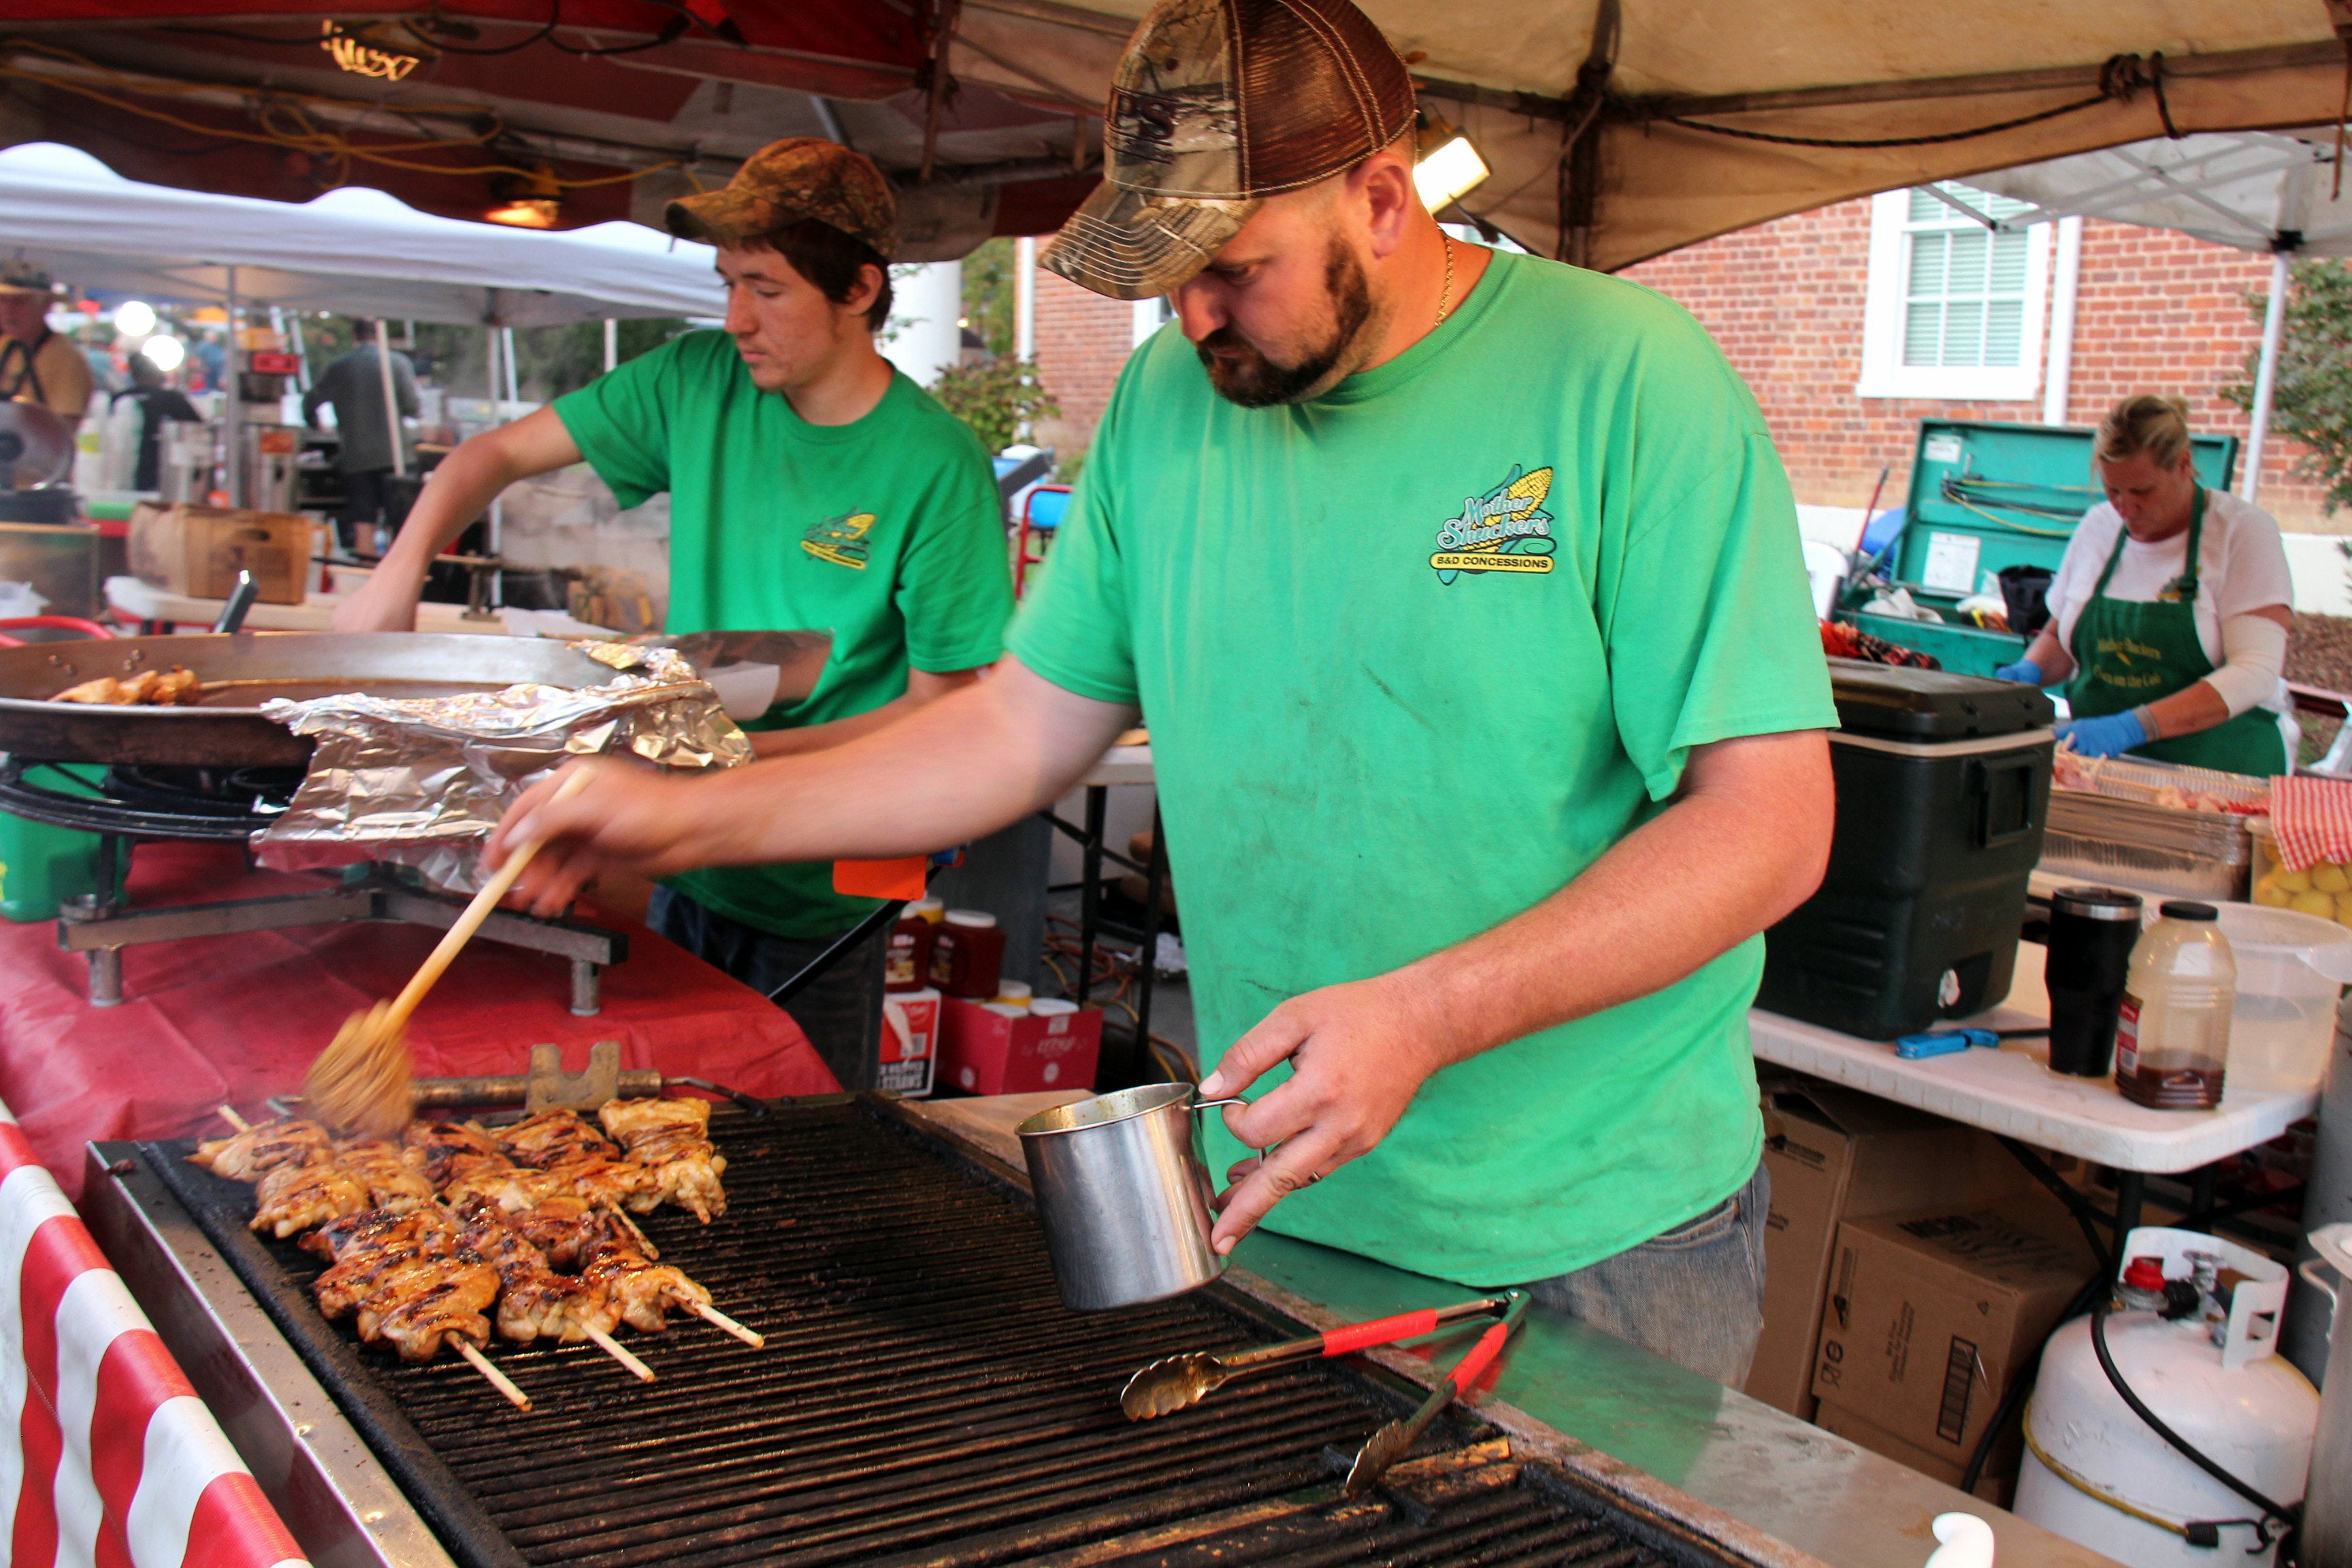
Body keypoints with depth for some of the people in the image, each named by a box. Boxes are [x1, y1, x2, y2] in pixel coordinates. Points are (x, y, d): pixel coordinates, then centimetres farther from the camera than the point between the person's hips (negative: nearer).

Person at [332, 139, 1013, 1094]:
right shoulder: (698, 384, -1)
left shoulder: (936, 467, -16)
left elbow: (944, 705, -13)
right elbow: (499, 453, 8)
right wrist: (399, 571, -9)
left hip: (820, 904, -4)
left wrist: (755, 752, -23)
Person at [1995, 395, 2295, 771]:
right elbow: (2058, 636, 24)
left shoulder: (2245, 530, -4)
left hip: (2221, 774, -4)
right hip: (2103, 768, 4)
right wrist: (2030, 671, 0)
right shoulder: (2097, 527, 10)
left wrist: (2135, 726, -25)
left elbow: (2255, 675, -14)